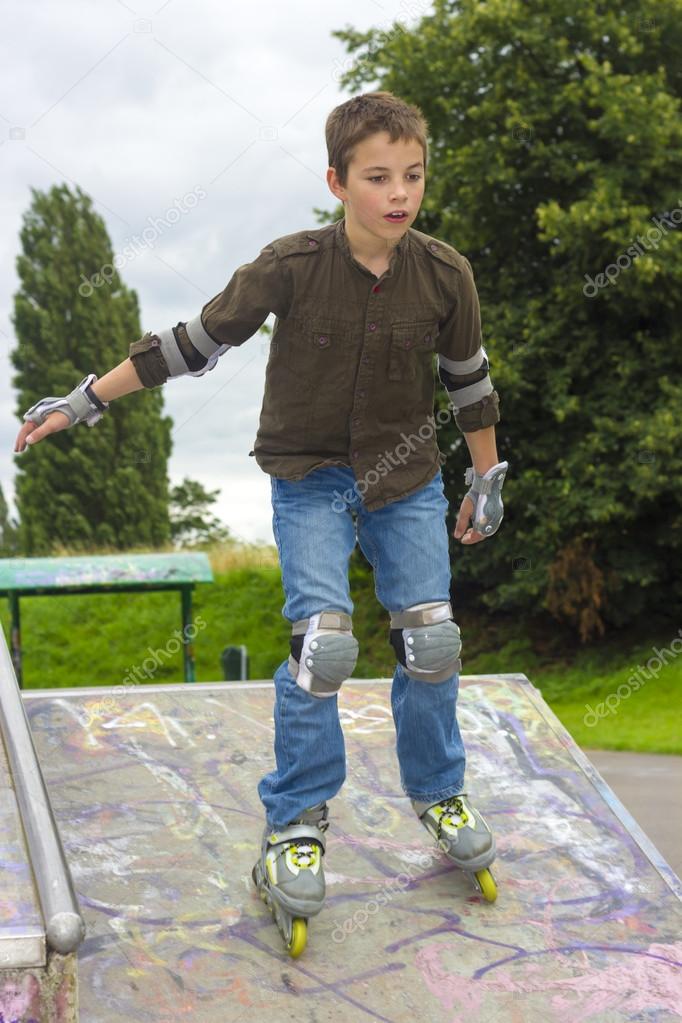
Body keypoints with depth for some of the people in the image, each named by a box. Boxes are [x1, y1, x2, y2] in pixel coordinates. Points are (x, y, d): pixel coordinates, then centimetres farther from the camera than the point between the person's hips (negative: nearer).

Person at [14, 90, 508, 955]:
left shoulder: (444, 274, -12)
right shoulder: (291, 266, -18)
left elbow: (468, 378, 4)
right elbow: (196, 341, -10)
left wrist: (487, 479, 12)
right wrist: (83, 402, -7)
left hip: (406, 477, 3)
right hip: (308, 477, -2)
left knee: (432, 639, -2)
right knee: (324, 641, -15)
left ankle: (438, 792, 25)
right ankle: (295, 821, 4)